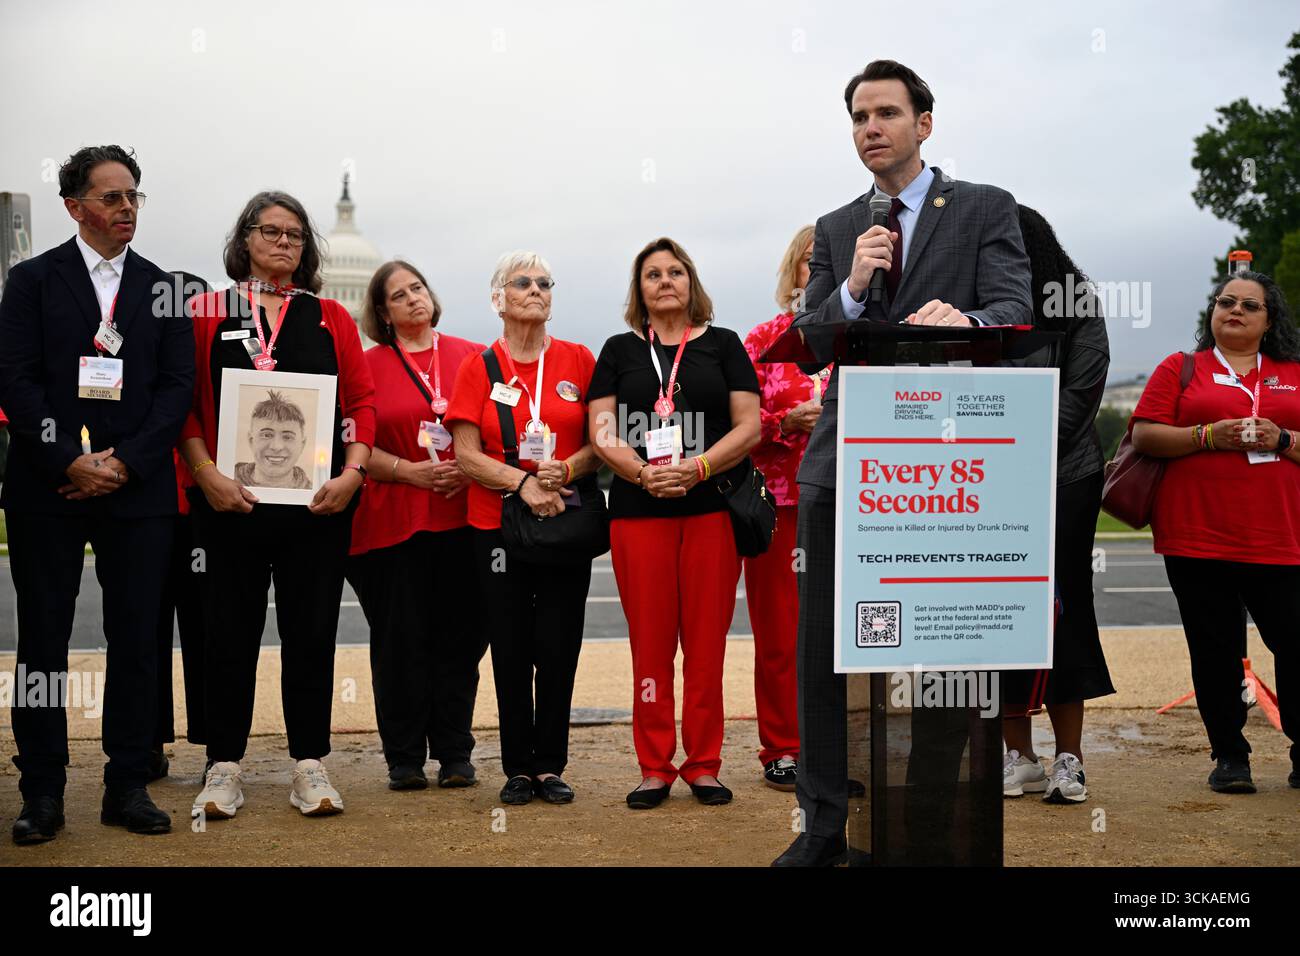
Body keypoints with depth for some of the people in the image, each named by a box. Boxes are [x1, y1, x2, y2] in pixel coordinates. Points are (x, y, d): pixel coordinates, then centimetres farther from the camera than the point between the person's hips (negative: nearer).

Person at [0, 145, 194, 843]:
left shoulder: (161, 289, 11)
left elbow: (178, 386, 5)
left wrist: (126, 462, -8)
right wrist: (70, 463, -12)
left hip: (137, 490, 2)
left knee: (136, 642, 3)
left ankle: (128, 787, 13)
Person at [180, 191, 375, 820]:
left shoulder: (331, 318, 12)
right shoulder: (208, 313, 8)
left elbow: (361, 401, 7)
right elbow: (184, 402, 2)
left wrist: (353, 471, -6)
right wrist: (206, 474, -10)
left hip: (318, 502, 1)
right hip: (231, 500, -1)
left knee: (311, 631, 5)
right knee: (230, 631, 4)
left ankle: (309, 765, 14)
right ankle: (224, 766, 13)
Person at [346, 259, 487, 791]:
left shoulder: (469, 357, 10)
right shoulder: (367, 366, 6)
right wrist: (410, 471, -11)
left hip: (462, 518, 1)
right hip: (392, 523, -1)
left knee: (459, 638, 4)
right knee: (400, 641, 2)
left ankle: (454, 755, 15)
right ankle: (404, 759, 12)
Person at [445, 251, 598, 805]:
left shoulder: (578, 360, 6)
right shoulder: (478, 368, 4)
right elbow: (467, 455, -2)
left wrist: (567, 470, -14)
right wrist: (523, 481, -15)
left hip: (568, 522, 0)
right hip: (497, 525, 0)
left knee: (558, 648, 0)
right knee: (511, 650, 3)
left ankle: (551, 766, 11)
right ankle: (518, 768, 13)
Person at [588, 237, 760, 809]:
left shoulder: (723, 345, 10)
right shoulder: (620, 350, 12)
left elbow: (749, 425, 2)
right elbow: (602, 433, 3)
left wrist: (697, 467, -14)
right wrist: (645, 474, -15)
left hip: (712, 509, 0)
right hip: (637, 513, 0)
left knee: (706, 643, 1)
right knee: (650, 644, 2)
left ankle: (703, 766, 11)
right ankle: (654, 768, 10)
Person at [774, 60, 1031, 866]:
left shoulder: (985, 210, 6)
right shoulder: (835, 230, 16)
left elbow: (1016, 313, -8)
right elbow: (804, 343, 9)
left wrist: (964, 319, -31)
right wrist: (852, 290, -11)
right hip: (843, 459, 4)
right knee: (825, 650, 3)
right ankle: (825, 823, 14)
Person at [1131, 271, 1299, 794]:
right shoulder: (1180, 369, 11)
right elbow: (1144, 436, 0)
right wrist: (1209, 436, -12)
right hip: (1198, 539, -1)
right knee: (1216, 652, 3)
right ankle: (1229, 756, 14)